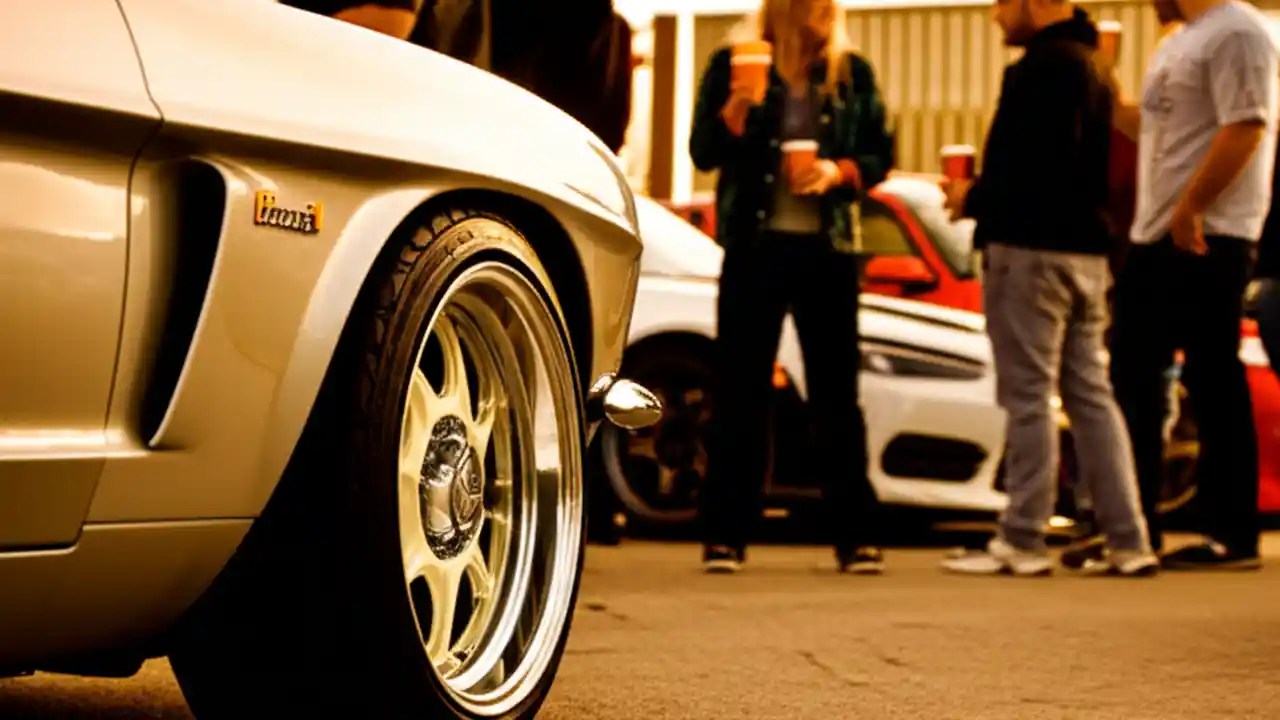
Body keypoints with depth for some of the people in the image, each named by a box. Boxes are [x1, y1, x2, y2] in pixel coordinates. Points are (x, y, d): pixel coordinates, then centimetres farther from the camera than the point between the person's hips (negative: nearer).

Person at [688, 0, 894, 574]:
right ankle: (725, 536, 5)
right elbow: (703, 153, -2)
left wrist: (840, 172, -11)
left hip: (827, 247, 2)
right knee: (741, 391, 1)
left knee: (837, 394, 3)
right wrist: (736, 108, -21)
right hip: (755, 245, -2)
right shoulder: (732, 65, 1)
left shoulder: (852, 73, 7)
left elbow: (880, 155, 9)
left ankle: (855, 537, 6)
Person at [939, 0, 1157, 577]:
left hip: (1032, 248, -10)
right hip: (1086, 251, 10)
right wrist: (982, 195, 16)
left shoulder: (1042, 68, -14)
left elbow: (1031, 166, -23)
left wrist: (974, 200, -8)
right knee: (1090, 395, 9)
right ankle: (1127, 542, 7)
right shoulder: (1087, 67, 18)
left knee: (1027, 397, -5)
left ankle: (1022, 541, -2)